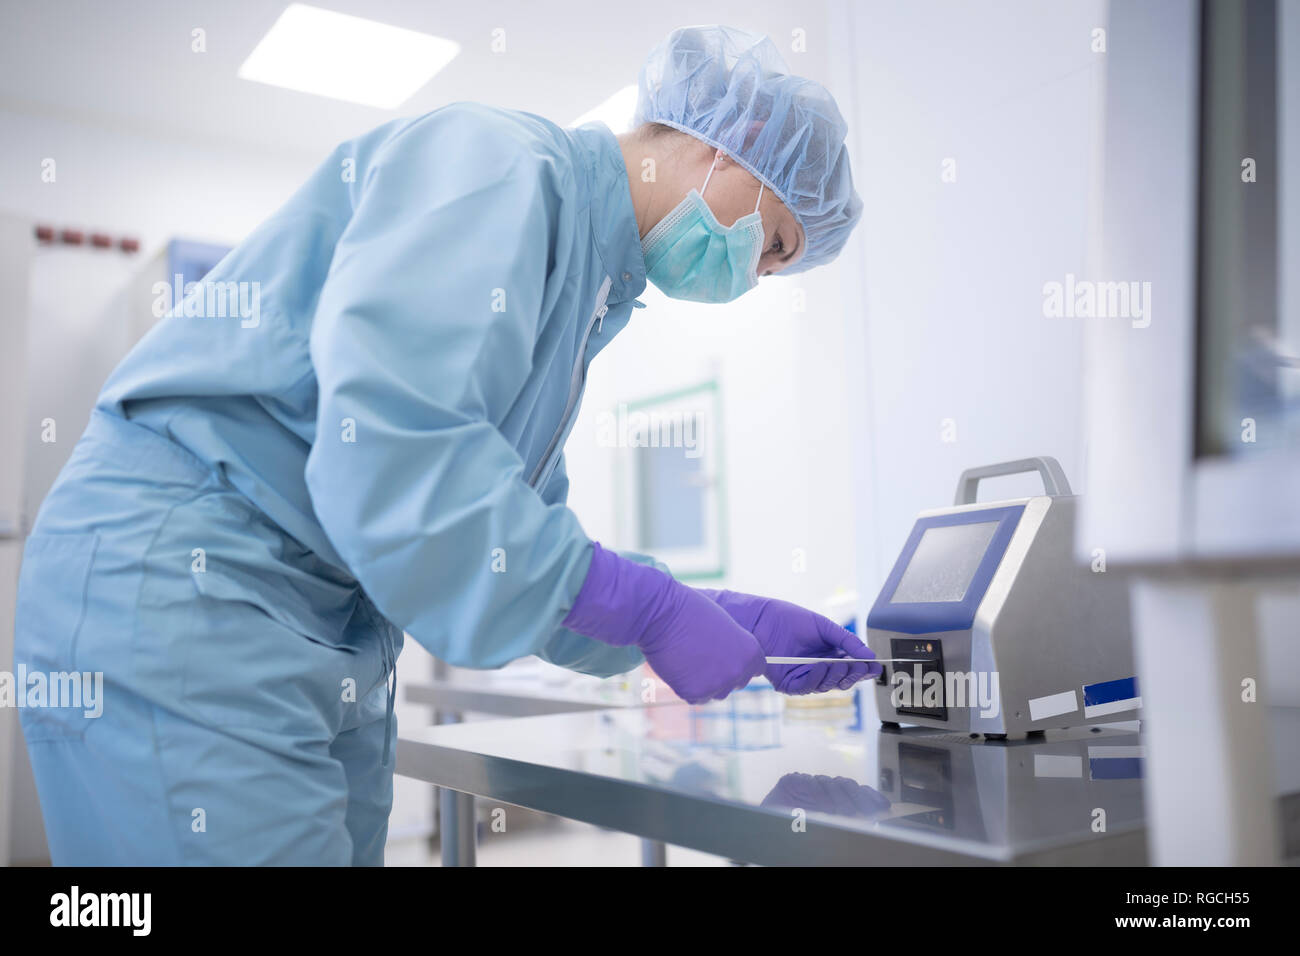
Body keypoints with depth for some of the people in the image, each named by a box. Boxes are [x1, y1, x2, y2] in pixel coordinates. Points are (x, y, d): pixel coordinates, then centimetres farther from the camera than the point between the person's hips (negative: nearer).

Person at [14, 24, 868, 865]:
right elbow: (388, 451, -27)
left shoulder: (592, 282, 17)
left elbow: (523, 548, 18)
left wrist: (721, 619, 9)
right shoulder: (496, 160, -12)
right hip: (173, 599, -9)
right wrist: (651, 609, -19)